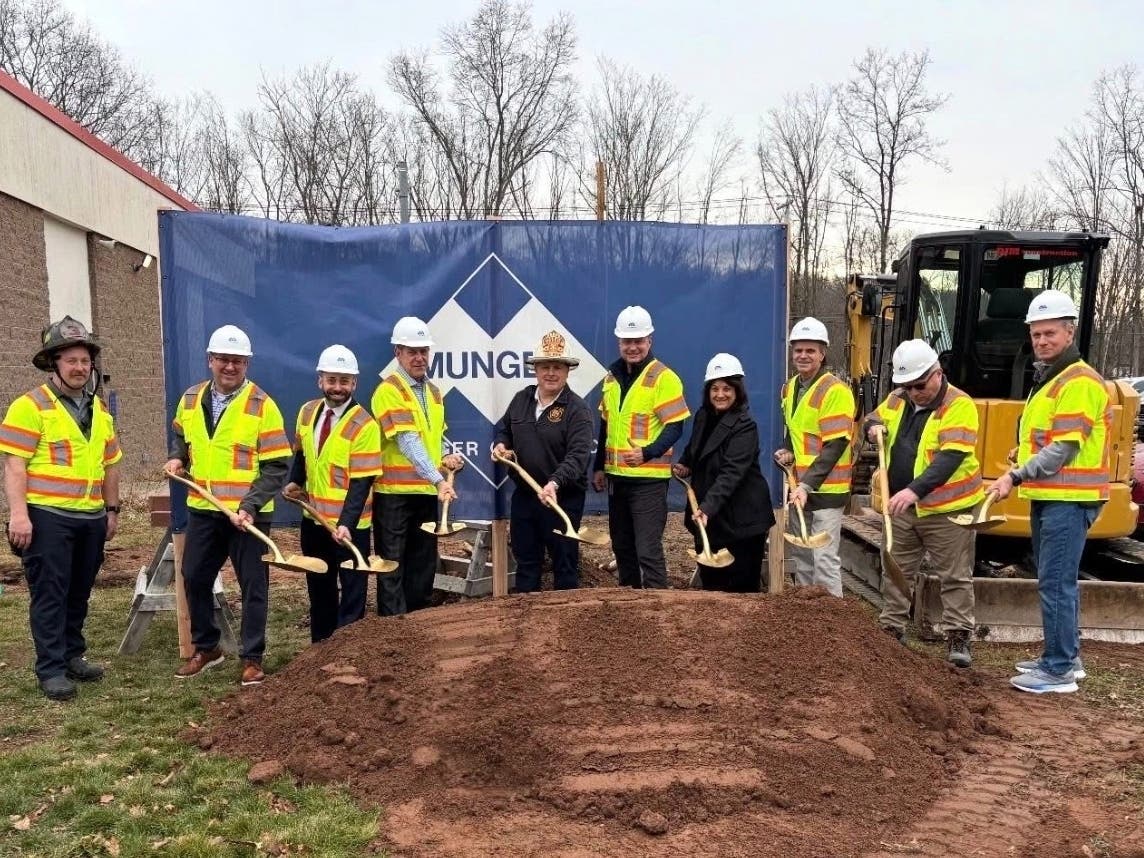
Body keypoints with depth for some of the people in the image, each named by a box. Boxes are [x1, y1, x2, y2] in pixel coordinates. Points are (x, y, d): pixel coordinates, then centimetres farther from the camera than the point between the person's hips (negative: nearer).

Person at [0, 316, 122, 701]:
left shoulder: (99, 409, 14)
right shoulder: (31, 405, -7)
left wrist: (112, 509, 18)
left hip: (91, 518, 7)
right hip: (48, 517, -6)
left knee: (78, 593, 15)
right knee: (50, 595, 0)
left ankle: (72, 656, 27)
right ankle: (51, 670, 7)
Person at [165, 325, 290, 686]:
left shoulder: (262, 405, -11)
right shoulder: (191, 399, 6)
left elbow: (277, 466, -14)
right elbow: (180, 436, 27)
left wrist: (250, 506, -22)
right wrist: (177, 458, 5)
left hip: (248, 513, -5)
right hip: (202, 510, 5)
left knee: (253, 586, 2)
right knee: (195, 579, 14)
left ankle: (252, 659, 15)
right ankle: (205, 648, 32)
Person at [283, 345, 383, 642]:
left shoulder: (364, 425, -18)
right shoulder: (307, 413, 3)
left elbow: (361, 482, -22)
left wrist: (346, 523, -30)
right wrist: (295, 482, 6)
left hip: (349, 524, -7)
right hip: (314, 518, 7)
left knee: (351, 592, 3)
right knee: (318, 587, 19)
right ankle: (320, 646, 33)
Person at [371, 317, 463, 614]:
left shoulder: (433, 392, 12)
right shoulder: (389, 390, -13)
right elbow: (408, 442, -23)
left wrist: (445, 457, 1)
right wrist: (438, 479, -30)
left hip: (427, 490, 8)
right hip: (395, 491, -7)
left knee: (423, 563, 15)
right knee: (393, 565, 1)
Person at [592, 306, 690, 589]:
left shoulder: (663, 377, -11)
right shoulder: (612, 376, 11)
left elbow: (675, 427, -15)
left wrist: (647, 453, -30)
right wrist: (599, 466, 16)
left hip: (649, 478, -7)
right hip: (617, 476, 7)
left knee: (648, 550, -7)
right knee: (621, 546, 16)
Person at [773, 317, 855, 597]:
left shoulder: (835, 390, -14)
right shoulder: (789, 388, 11)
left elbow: (835, 445, -18)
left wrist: (808, 484, -23)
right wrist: (787, 451, 4)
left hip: (826, 489, -8)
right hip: (798, 486, 8)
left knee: (824, 559, -9)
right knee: (800, 555, 16)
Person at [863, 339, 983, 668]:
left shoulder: (959, 405, -16)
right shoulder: (898, 400, 5)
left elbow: (950, 458, -26)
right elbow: (872, 420, 22)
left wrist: (915, 489, -37)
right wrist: (874, 427, -4)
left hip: (946, 509, -6)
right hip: (901, 508, 6)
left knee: (955, 577, 3)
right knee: (895, 573, 13)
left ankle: (958, 638, 12)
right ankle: (890, 631, 24)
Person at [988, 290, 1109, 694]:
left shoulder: (1078, 382, -15)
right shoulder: (1048, 379, 18)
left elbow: (1064, 449, -21)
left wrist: (1015, 477, -22)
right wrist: (1022, 471, 15)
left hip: (1068, 500, -10)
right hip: (1048, 497, 10)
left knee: (1055, 582, -8)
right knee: (1057, 580, 17)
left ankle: (1059, 670, 0)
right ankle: (1066, 656, 28)